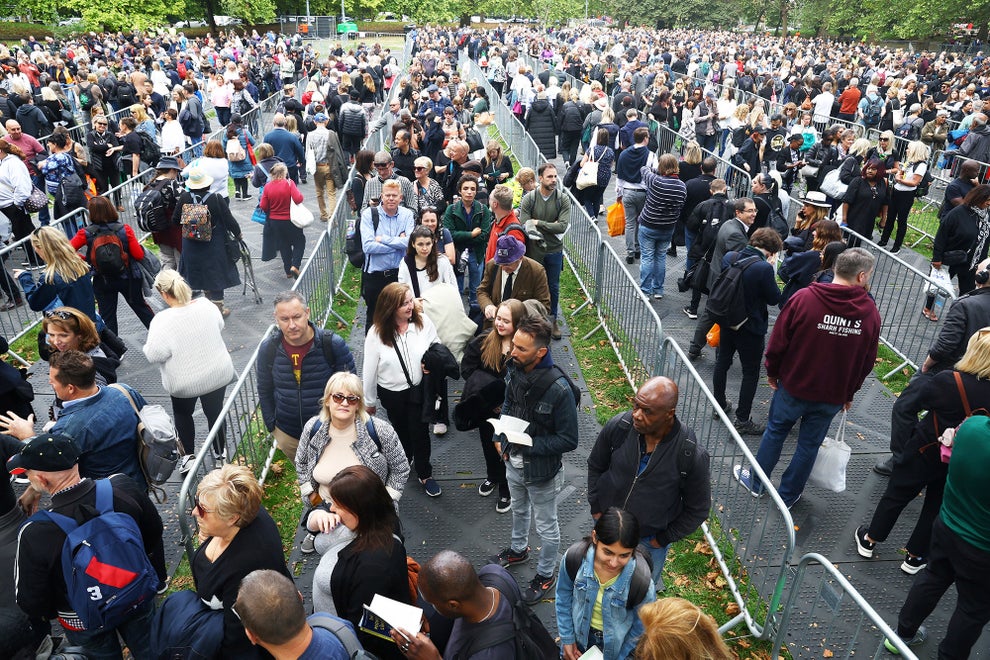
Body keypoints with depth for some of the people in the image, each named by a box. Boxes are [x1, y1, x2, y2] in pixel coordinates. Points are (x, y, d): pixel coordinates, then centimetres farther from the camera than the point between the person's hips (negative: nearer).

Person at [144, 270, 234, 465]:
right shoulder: (206, 305, -13)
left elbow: (154, 355, -21)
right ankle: (220, 454, 37)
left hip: (185, 382, -3)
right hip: (218, 374, 3)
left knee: (182, 414, 26)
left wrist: (148, 345, 0)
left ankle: (188, 456, 31)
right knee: (215, 412, 21)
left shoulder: (162, 321, -25)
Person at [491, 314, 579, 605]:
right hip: (514, 461, 7)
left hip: (542, 470, -6)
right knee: (519, 510, 32)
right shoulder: (514, 370, -13)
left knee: (546, 526, 18)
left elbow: (569, 440, -24)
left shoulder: (559, 389, -33)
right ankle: (518, 549, 59)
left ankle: (546, 575, 41)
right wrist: (500, 438, -4)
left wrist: (529, 444, -27)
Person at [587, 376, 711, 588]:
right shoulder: (617, 426, -24)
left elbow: (698, 509, -12)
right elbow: (595, 465, -2)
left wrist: (664, 539, -8)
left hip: (650, 540, -2)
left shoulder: (692, 455, -29)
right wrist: (596, 507, -2)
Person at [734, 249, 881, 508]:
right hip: (833, 396, 2)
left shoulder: (804, 298, -19)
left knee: (775, 431, 18)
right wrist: (849, 392, 15)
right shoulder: (871, 313, -9)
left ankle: (755, 482, 33)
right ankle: (787, 495, 30)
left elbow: (778, 342, -13)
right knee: (809, 444, 16)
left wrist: (772, 372, 4)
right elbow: (867, 362, 1)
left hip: (793, 386, -1)